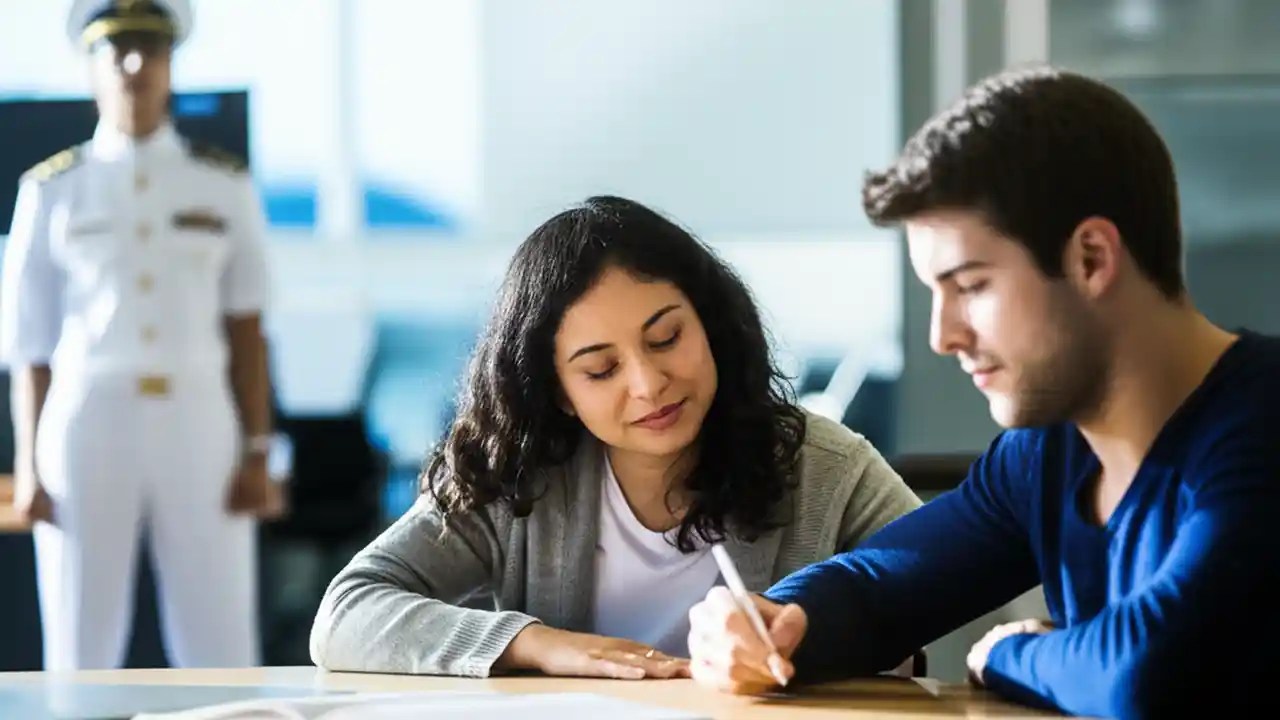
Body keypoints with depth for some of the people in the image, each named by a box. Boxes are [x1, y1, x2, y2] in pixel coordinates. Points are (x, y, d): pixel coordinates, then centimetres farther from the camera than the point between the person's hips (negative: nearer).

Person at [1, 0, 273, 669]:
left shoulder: (223, 185, 5)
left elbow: (246, 329, 5)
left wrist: (256, 456, -2)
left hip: (196, 430, 1)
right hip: (85, 430, -1)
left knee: (221, 658, 0)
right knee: (81, 662, 2)